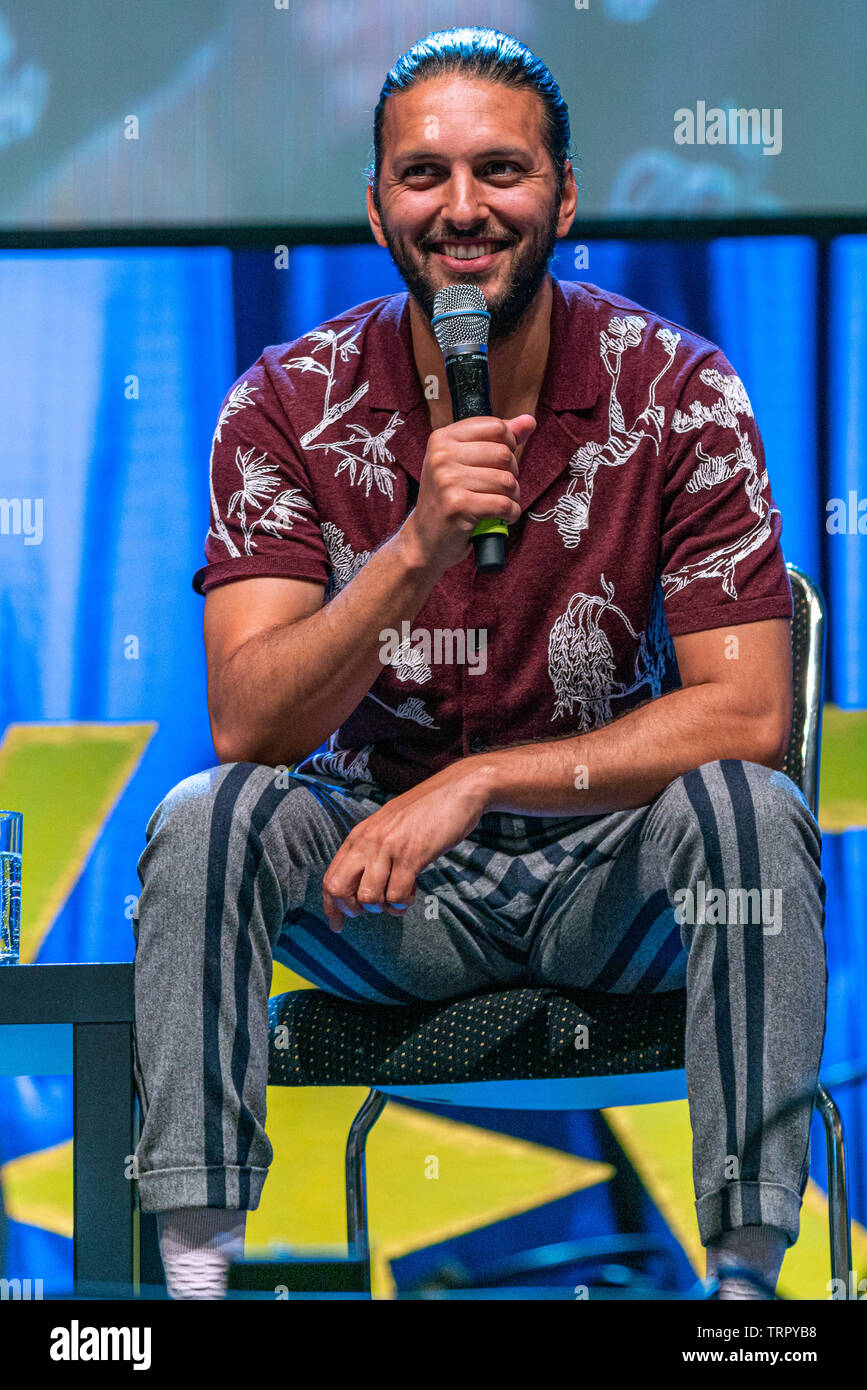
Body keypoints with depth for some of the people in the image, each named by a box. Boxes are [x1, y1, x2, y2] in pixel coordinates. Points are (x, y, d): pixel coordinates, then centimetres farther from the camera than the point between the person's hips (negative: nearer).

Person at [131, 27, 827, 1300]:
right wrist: (418, 547, -33)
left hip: (609, 870, -1)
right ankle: (196, 1263, -22)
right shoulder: (288, 406, -8)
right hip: (382, 871, 1)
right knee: (204, 820, -26)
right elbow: (248, 725, -18)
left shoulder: (676, 391, -10)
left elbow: (746, 713, -16)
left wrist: (475, 782, -25)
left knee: (752, 811, -30)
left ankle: (748, 1268, -25)